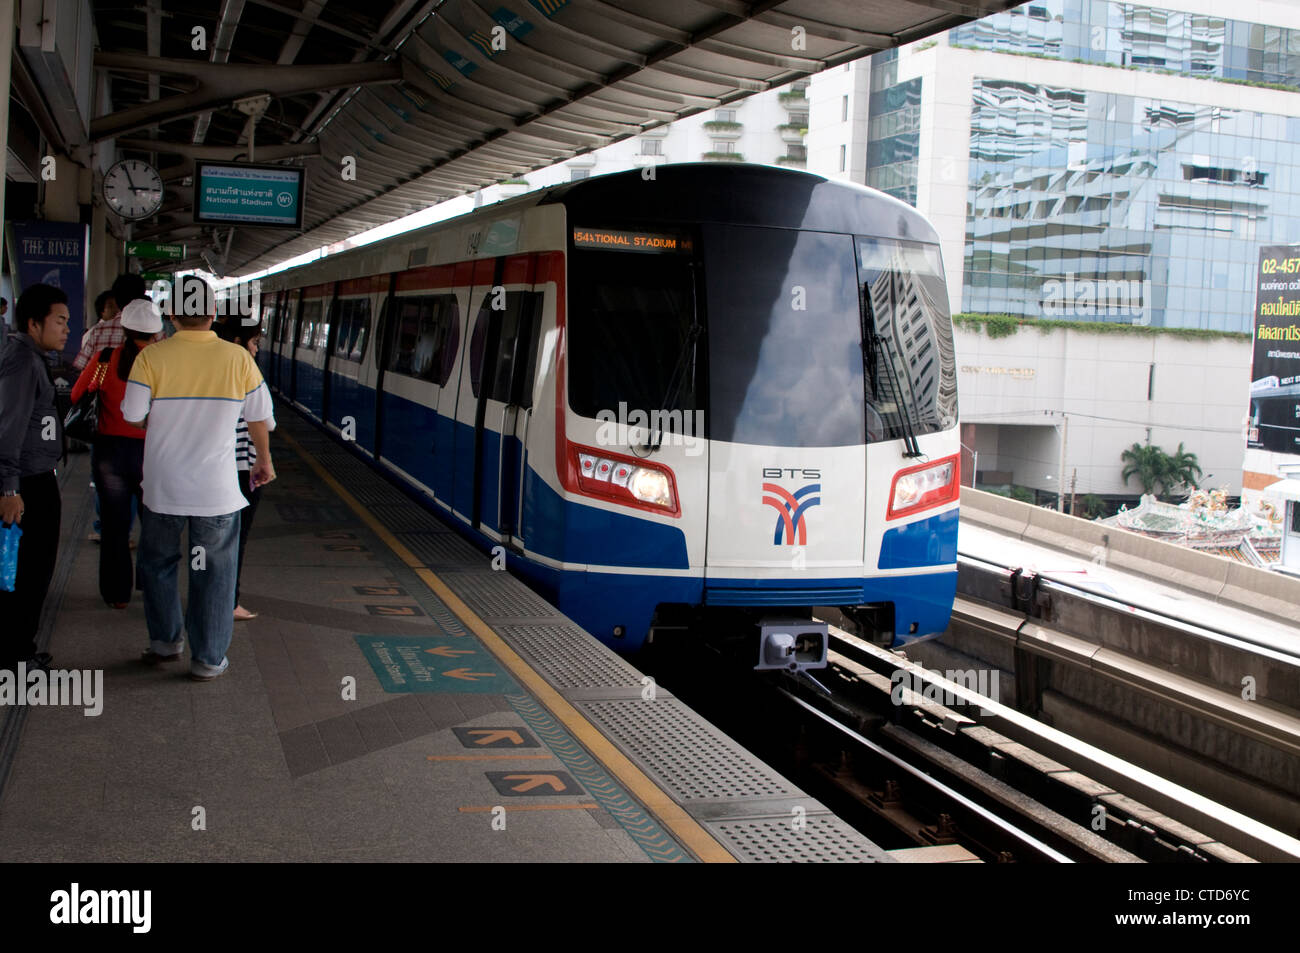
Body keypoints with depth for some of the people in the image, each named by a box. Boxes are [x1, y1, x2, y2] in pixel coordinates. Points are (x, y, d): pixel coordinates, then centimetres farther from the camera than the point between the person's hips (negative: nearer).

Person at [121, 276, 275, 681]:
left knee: (157, 563, 21)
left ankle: (165, 640, 29)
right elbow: (259, 417, 2)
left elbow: (133, 416, -7)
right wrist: (264, 461, 19)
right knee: (214, 573, 9)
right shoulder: (237, 358, -7)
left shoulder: (151, 357, -10)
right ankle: (208, 659, 14)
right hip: (217, 489, 0)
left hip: (163, 487, 0)